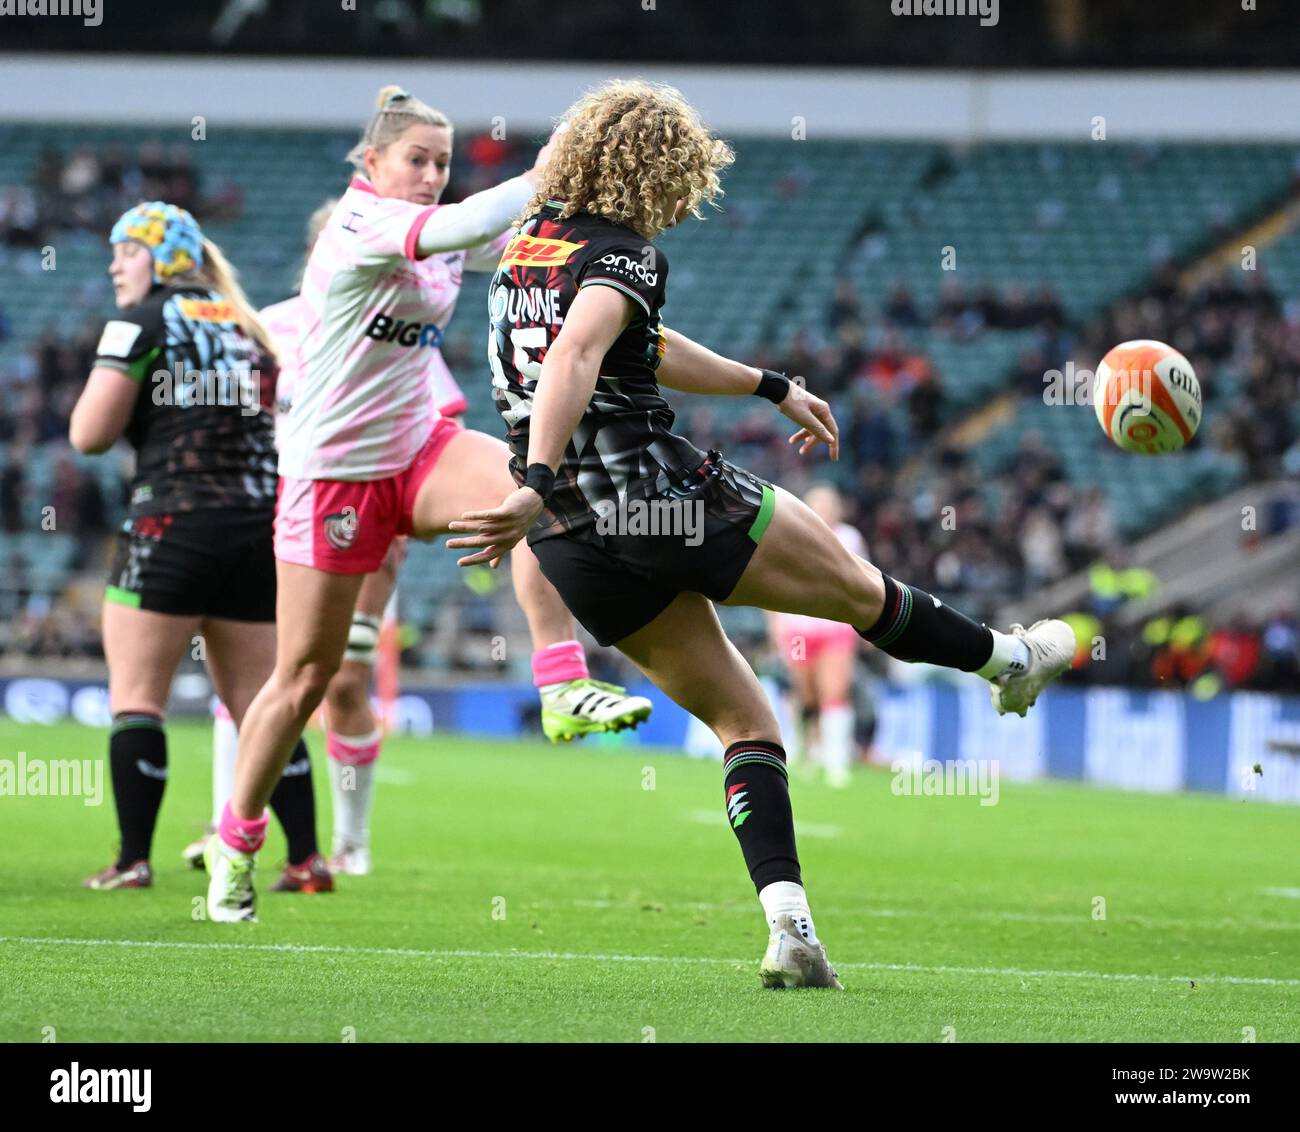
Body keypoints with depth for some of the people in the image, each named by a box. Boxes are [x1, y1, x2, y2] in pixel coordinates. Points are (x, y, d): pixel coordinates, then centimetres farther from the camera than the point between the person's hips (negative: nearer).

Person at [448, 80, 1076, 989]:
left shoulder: (530, 237, 15)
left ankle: (788, 925, -2)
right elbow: (573, 361, -32)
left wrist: (774, 389, 33)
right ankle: (1009, 661, 45)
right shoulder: (623, 255, -13)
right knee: (858, 587, 20)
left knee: (742, 719, 13)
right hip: (663, 494, -8)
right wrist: (536, 488, -41)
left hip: (572, 541, 8)